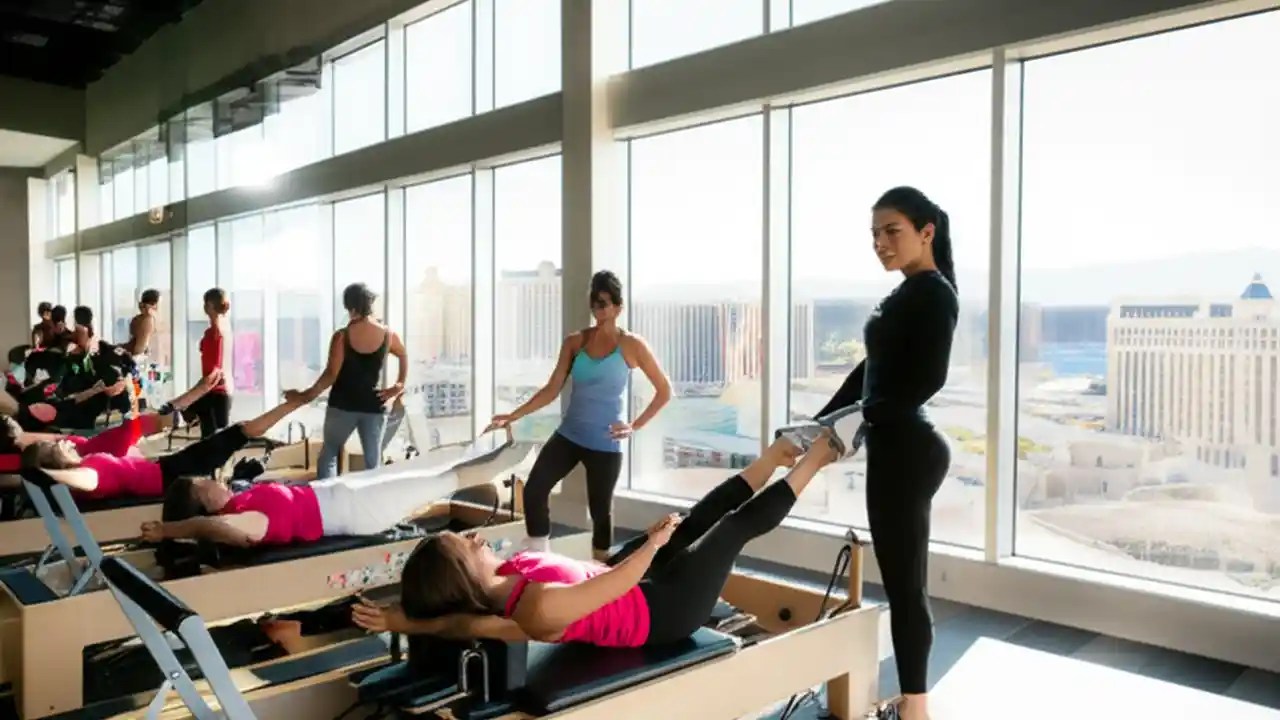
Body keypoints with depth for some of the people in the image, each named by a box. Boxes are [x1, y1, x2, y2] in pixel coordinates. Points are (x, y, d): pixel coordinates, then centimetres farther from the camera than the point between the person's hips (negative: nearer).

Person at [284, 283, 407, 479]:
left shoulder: (342, 336, -10)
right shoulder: (388, 334, -2)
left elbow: (331, 375, -13)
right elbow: (404, 356, 16)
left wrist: (306, 395, -7)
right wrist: (399, 385, 22)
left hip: (343, 405, -1)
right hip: (374, 406, 2)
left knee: (328, 455, 15)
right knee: (373, 462, 7)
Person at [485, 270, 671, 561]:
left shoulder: (631, 345, -6)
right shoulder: (575, 342, 4)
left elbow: (664, 391, -1)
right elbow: (552, 389, 3)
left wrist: (635, 426, -6)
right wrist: (514, 415, -5)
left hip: (605, 444, -3)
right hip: (568, 435, 3)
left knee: (600, 510, 6)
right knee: (534, 490, -10)